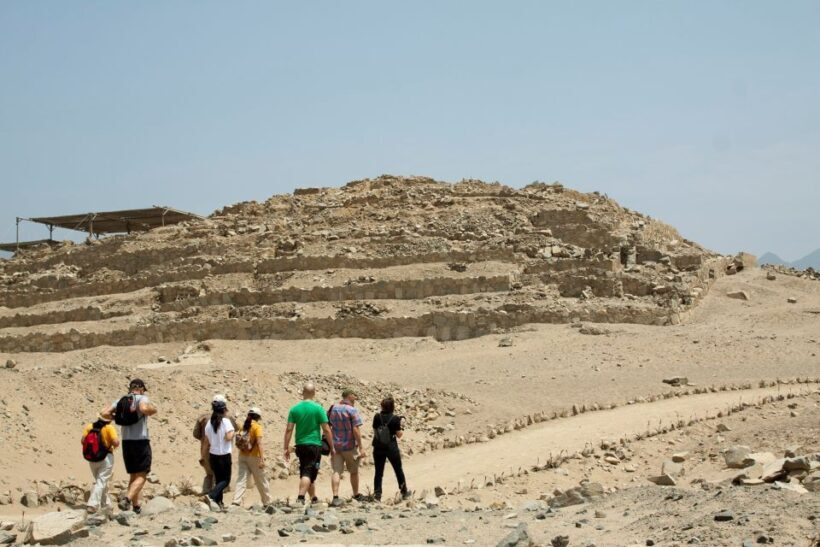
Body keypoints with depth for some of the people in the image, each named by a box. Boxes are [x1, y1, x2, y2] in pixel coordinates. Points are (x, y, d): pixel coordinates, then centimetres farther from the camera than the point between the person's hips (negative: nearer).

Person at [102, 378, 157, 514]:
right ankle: (127, 498, -27)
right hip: (141, 441, -6)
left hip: (126, 442, 6)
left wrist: (117, 418, 16)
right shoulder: (142, 398, -4)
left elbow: (105, 413, 1)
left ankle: (136, 506, 18)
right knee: (141, 476, -5)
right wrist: (153, 409, -6)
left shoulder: (120, 400, 11)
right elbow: (144, 409, -27)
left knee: (133, 475, 17)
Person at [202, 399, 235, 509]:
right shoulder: (225, 421, -13)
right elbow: (228, 437, -22)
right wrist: (232, 432, -2)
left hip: (213, 455, 6)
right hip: (224, 455, -6)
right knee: (226, 480, 3)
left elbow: (206, 442, 8)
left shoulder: (209, 423, 4)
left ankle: (219, 502, 15)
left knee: (218, 479, 16)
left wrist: (205, 455, 18)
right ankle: (211, 496, -17)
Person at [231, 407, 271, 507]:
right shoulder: (257, 427, -9)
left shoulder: (243, 426, 6)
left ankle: (236, 500, -15)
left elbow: (239, 441, 8)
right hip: (254, 457, -4)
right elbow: (259, 443, -17)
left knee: (241, 479, 0)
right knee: (261, 481, 9)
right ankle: (267, 502, 20)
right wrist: (262, 459, -21)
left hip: (242, 456, 4)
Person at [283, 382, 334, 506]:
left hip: (300, 445, 4)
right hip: (314, 445, -4)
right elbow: (326, 430, -6)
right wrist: (332, 447, 2)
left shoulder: (294, 409, 2)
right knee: (308, 473, -6)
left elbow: (289, 430, -1)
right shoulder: (318, 408, -7)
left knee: (305, 472, 16)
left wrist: (286, 448, 4)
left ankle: (313, 498, 27)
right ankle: (300, 498, -21)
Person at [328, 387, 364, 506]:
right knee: (354, 471, 14)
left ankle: (335, 496, -17)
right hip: (349, 446, -4)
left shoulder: (333, 409, 6)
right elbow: (356, 430, -17)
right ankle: (356, 495, 29)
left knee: (336, 471, -1)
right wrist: (360, 446, -13)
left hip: (335, 445, 4)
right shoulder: (352, 410, -12)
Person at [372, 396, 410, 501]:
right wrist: (402, 425, 6)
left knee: (378, 472, 9)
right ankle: (404, 492, 27)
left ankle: (377, 494, 3)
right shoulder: (395, 419, -13)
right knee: (398, 470, 16)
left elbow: (375, 431, 4)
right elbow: (399, 435, -8)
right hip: (391, 448, -2)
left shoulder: (377, 417, -6)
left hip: (378, 448, 2)